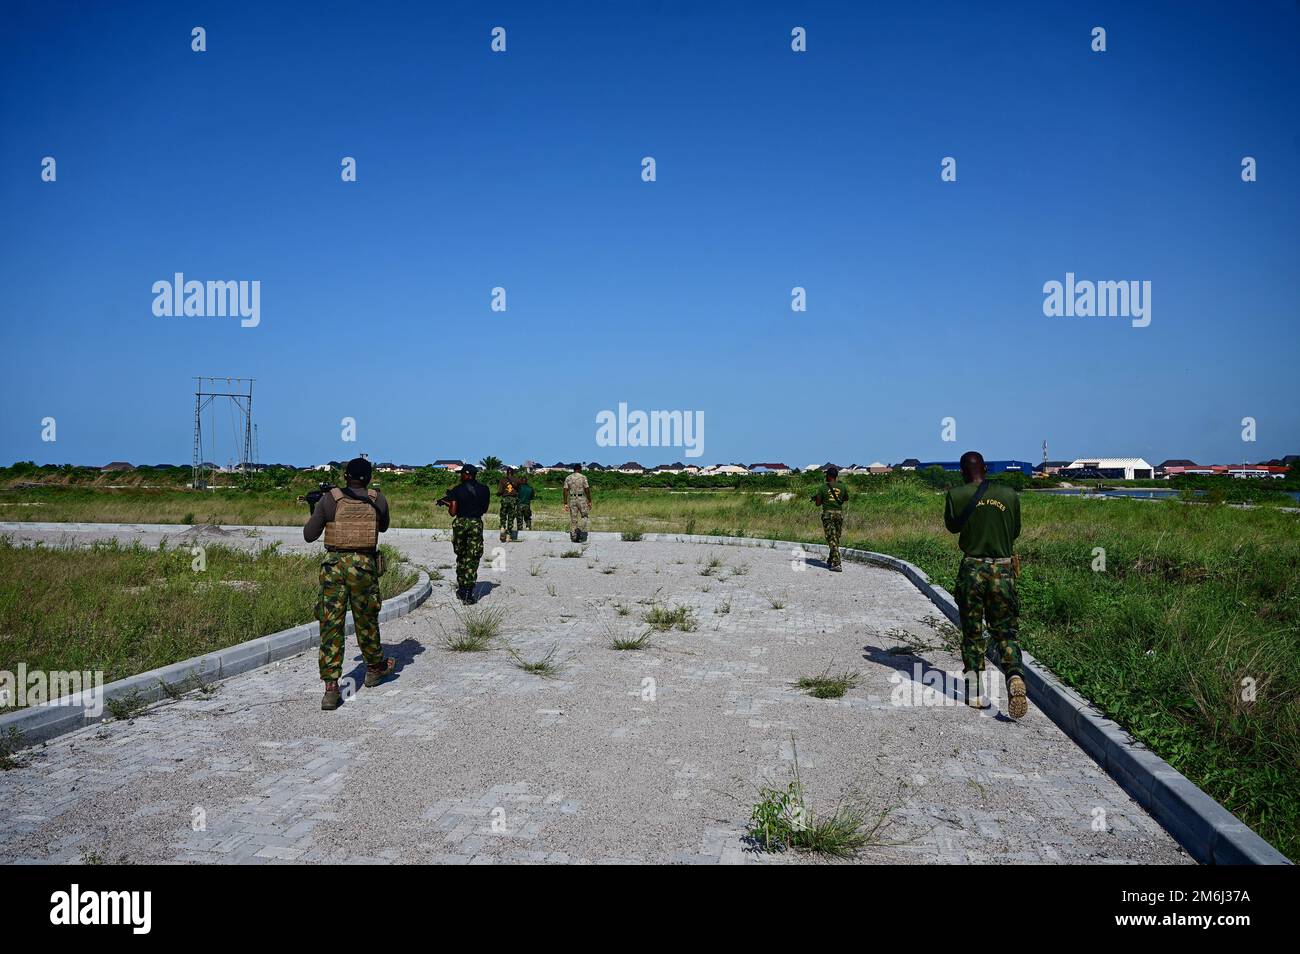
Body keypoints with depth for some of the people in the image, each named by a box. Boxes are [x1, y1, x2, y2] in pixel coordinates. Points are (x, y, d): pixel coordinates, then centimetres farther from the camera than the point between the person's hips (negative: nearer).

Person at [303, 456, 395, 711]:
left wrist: (315, 513, 20)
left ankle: (331, 687, -3)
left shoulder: (329, 499, -2)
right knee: (366, 619, 19)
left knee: (331, 623, 2)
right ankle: (375, 668, 38)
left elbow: (309, 535, 3)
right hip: (364, 565, 1)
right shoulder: (378, 500, 1)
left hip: (334, 564, 0)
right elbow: (383, 527, 21)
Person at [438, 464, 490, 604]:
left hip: (460, 523, 0)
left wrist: (447, 503, 13)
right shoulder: (484, 490, 2)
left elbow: (453, 512, -6)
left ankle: (461, 590, 24)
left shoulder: (457, 490, -4)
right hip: (476, 524, 0)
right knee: (472, 559, 2)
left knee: (461, 557, 17)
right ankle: (469, 595, -5)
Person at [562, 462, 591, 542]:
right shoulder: (583, 477, -5)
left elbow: (565, 491, 0)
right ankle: (581, 530, -7)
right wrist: (589, 501, -1)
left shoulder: (568, 478, 4)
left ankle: (573, 536, 7)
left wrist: (565, 503, 2)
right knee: (584, 516, 12)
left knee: (573, 518, 8)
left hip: (572, 499, 3)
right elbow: (587, 490, -8)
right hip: (581, 499, -3)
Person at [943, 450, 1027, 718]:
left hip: (972, 569, -1)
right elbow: (1015, 531, 13)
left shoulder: (956, 495, -5)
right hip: (1003, 570, 1)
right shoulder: (1009, 494, 1)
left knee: (972, 631, 10)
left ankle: (975, 691, 14)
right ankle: (1015, 677, -16)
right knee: (1005, 630, 8)